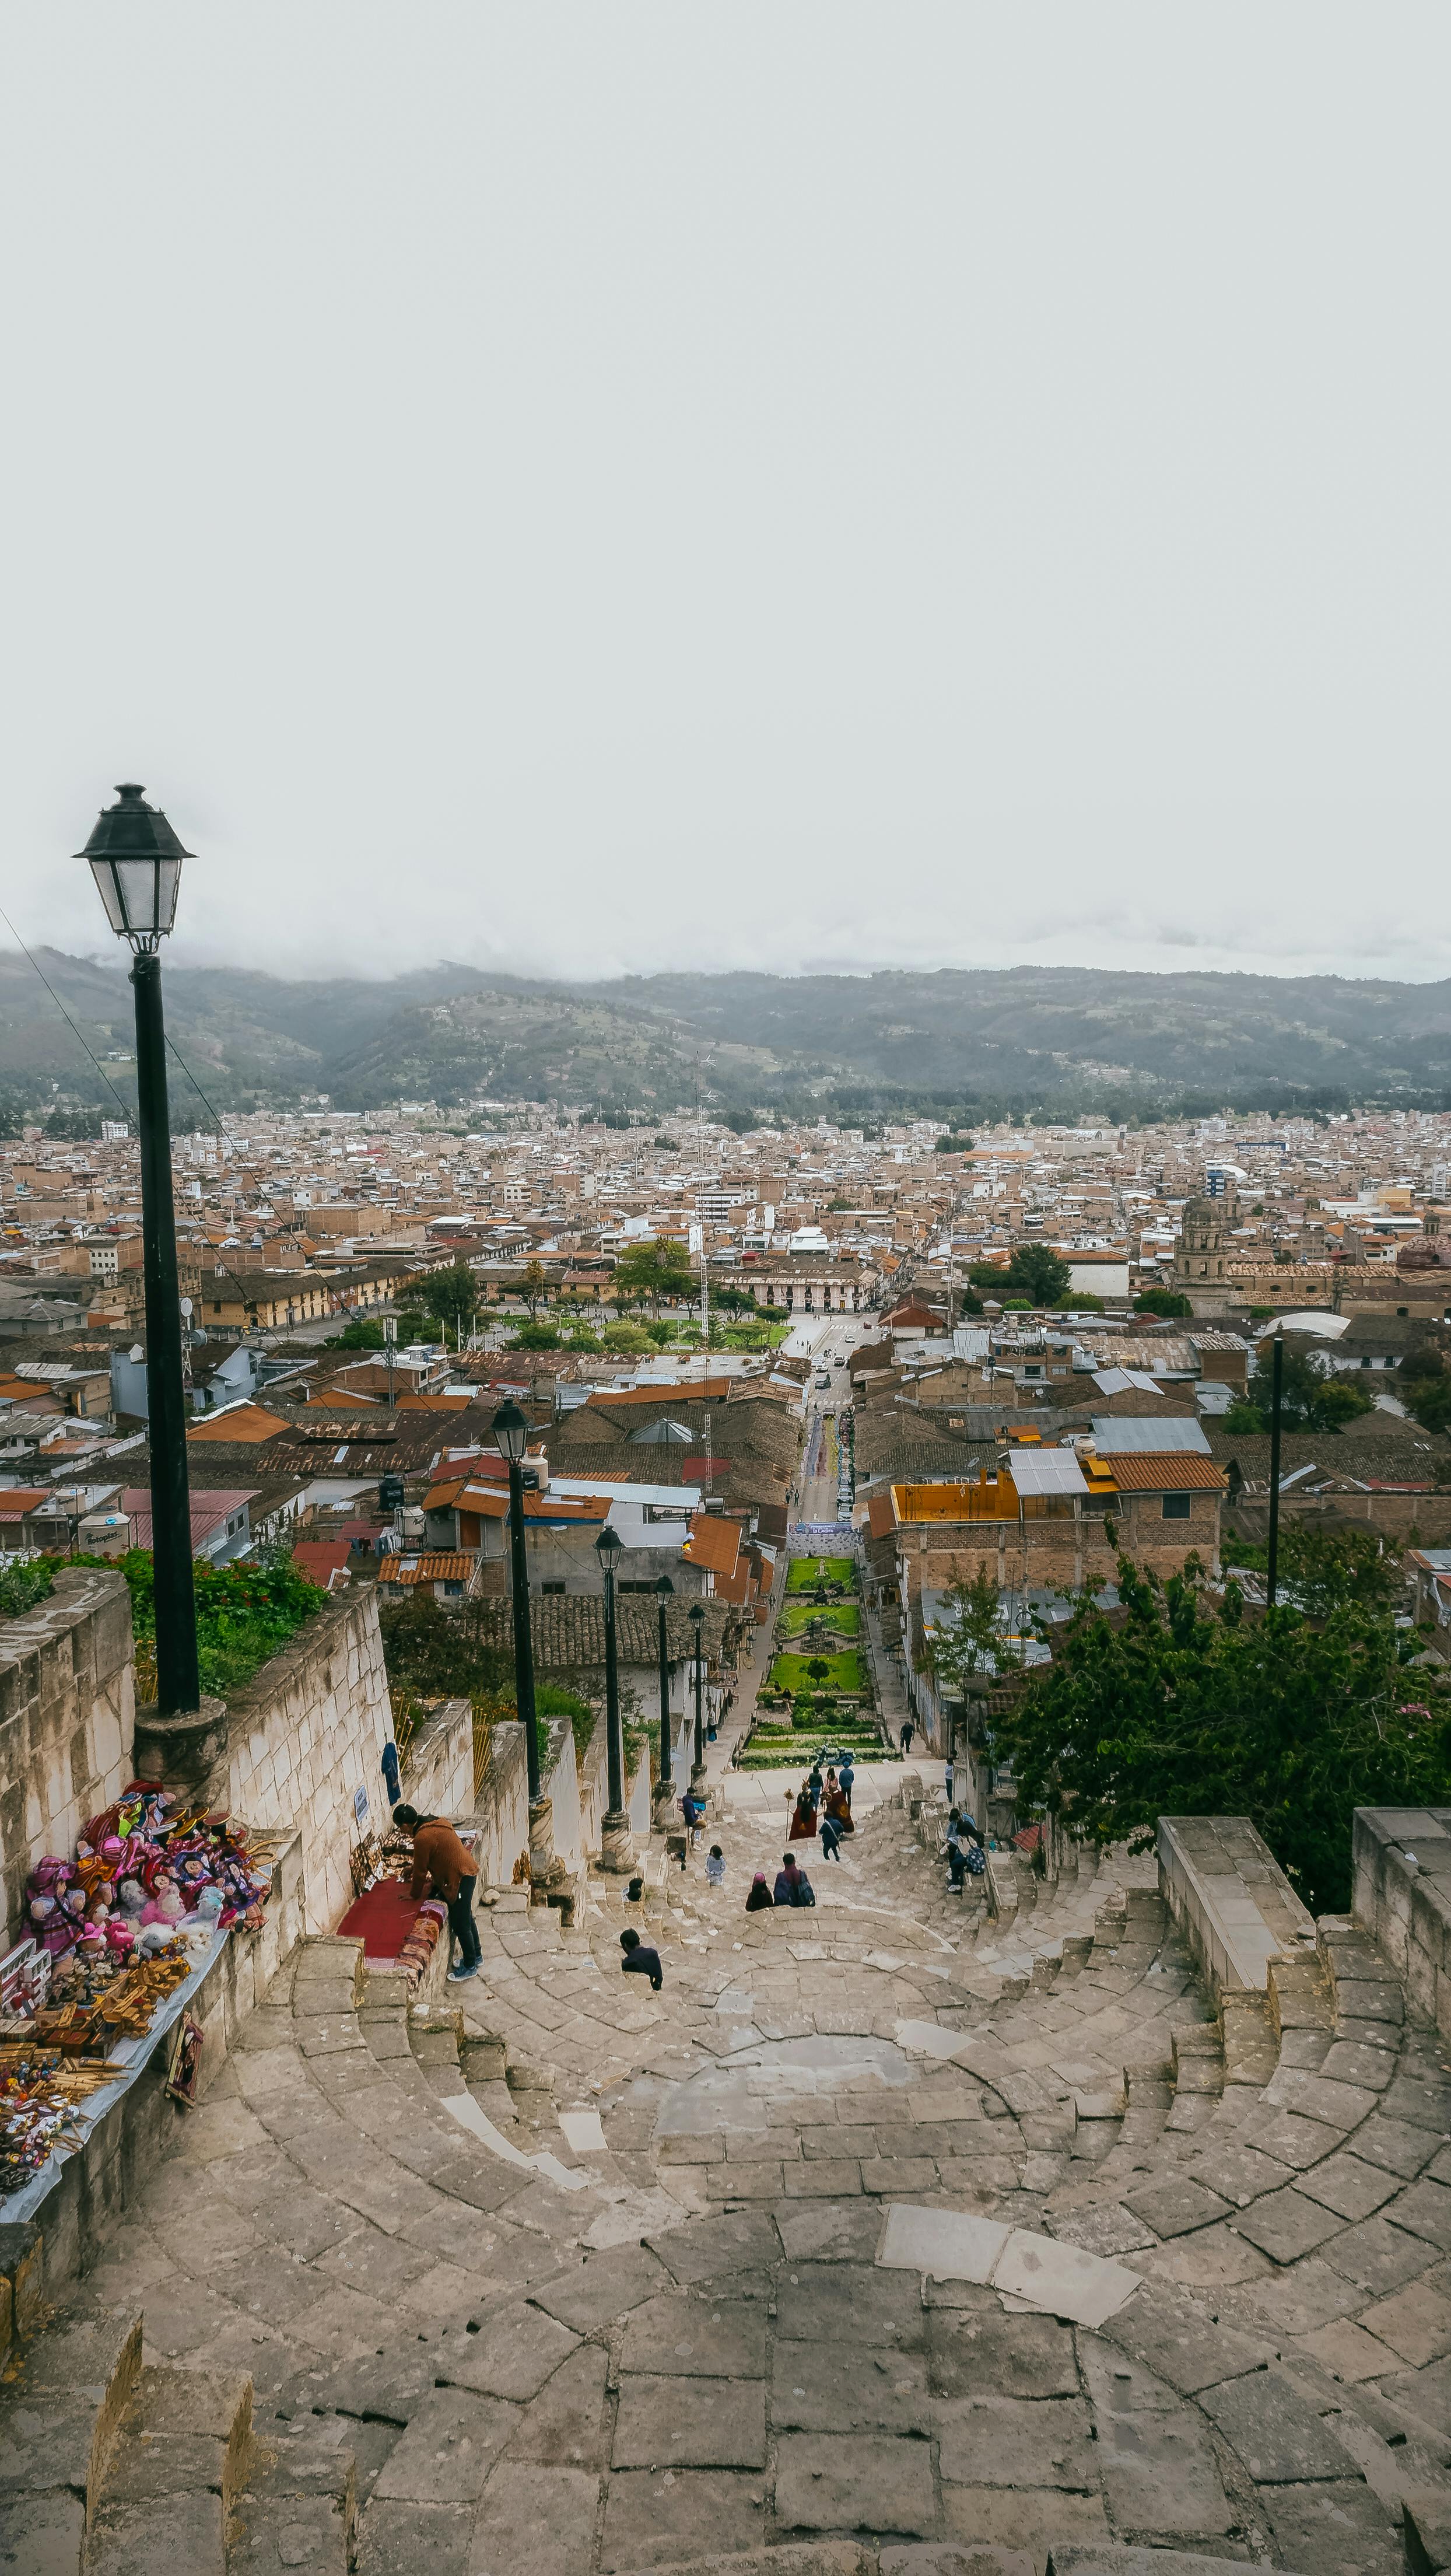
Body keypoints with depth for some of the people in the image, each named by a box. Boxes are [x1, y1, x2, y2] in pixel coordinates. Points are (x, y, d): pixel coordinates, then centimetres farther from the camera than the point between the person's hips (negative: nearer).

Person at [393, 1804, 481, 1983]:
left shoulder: (423, 1838, -21)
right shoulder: (434, 1822, 7)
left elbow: (420, 1871, -10)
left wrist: (413, 1894, 5)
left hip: (460, 1878, -10)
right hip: (467, 1870, 10)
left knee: (460, 1923, 3)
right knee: (466, 1918, 23)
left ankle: (470, 1967, 16)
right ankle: (476, 1955, 38)